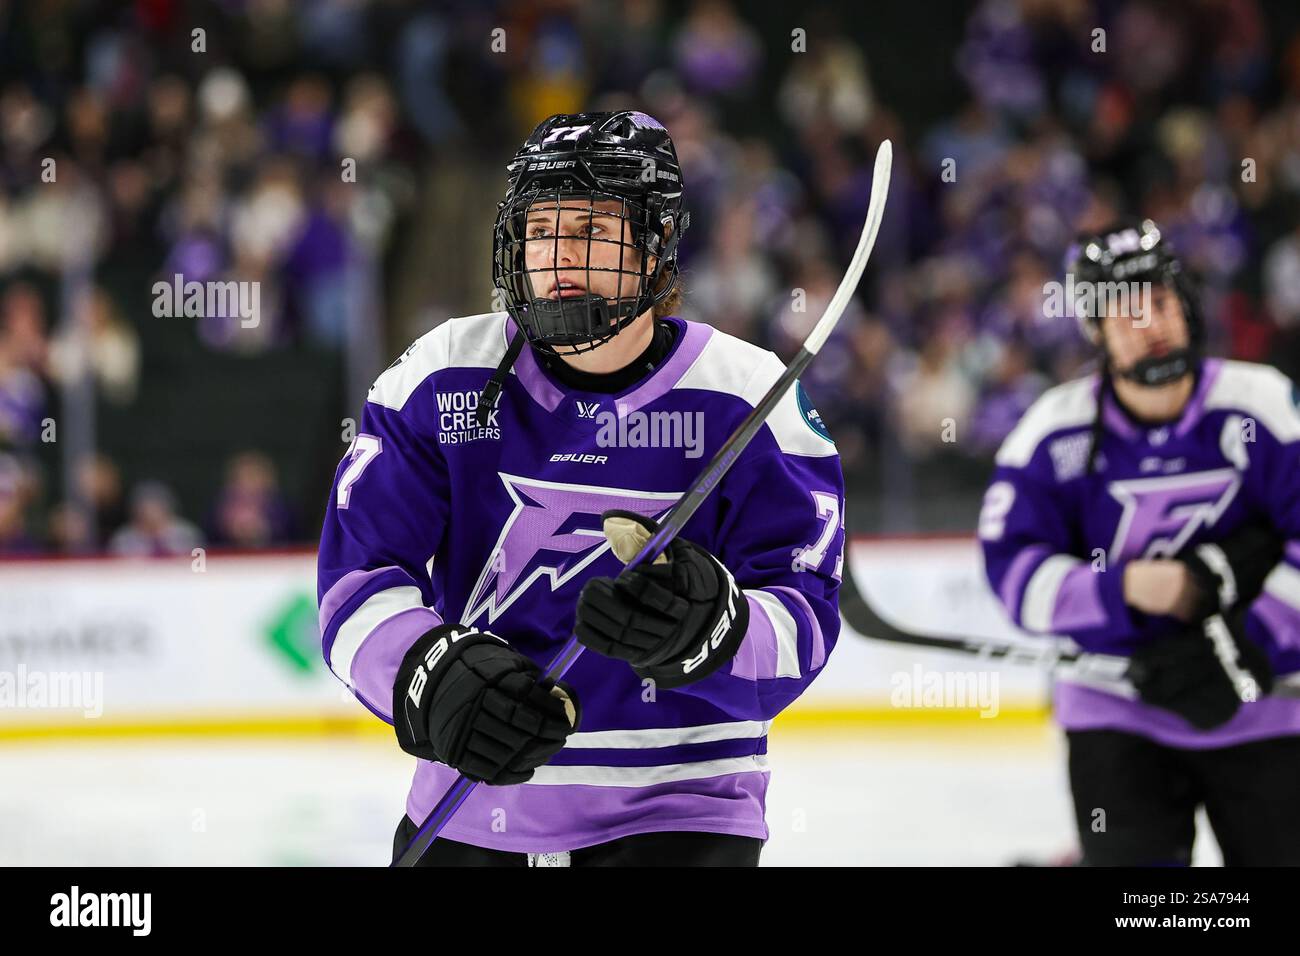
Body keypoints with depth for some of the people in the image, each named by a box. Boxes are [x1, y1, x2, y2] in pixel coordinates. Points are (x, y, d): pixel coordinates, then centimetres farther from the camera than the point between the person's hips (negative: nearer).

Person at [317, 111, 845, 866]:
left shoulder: (751, 400, -8)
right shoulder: (439, 381, -2)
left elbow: (803, 620, -12)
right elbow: (358, 572, -7)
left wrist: (709, 628, -35)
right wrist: (433, 674, -27)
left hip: (675, 819, -3)